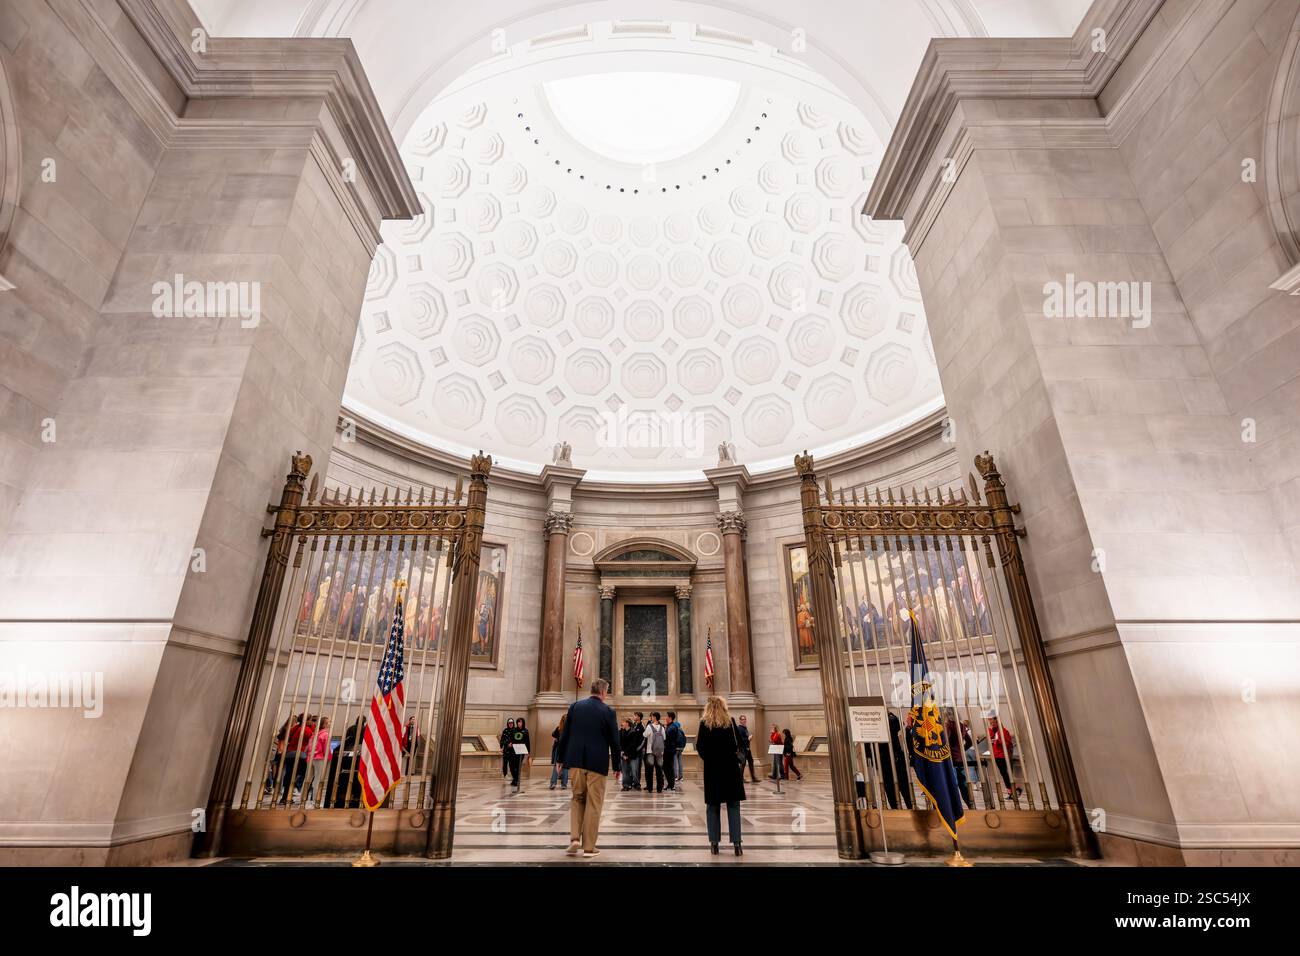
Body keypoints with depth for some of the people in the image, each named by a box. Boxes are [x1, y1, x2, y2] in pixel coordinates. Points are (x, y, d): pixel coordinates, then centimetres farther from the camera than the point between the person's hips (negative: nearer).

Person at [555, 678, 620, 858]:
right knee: (593, 804, 8)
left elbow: (565, 735, 3)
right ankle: (589, 847, 13)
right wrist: (616, 766, 6)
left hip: (576, 761, 3)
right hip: (597, 762, -3)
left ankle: (574, 838, 6)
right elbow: (614, 741, -3)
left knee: (577, 798, 19)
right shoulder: (607, 711, -5)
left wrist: (561, 758, 12)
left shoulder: (575, 706, 2)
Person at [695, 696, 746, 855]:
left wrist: (707, 757, 10)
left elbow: (699, 746, -5)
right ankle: (736, 842, 0)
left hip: (712, 768, 0)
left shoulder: (704, 723, -2)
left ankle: (714, 843, 9)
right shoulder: (730, 721, -2)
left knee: (713, 806, 9)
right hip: (730, 767, 0)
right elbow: (738, 743, -5)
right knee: (733, 806, 5)